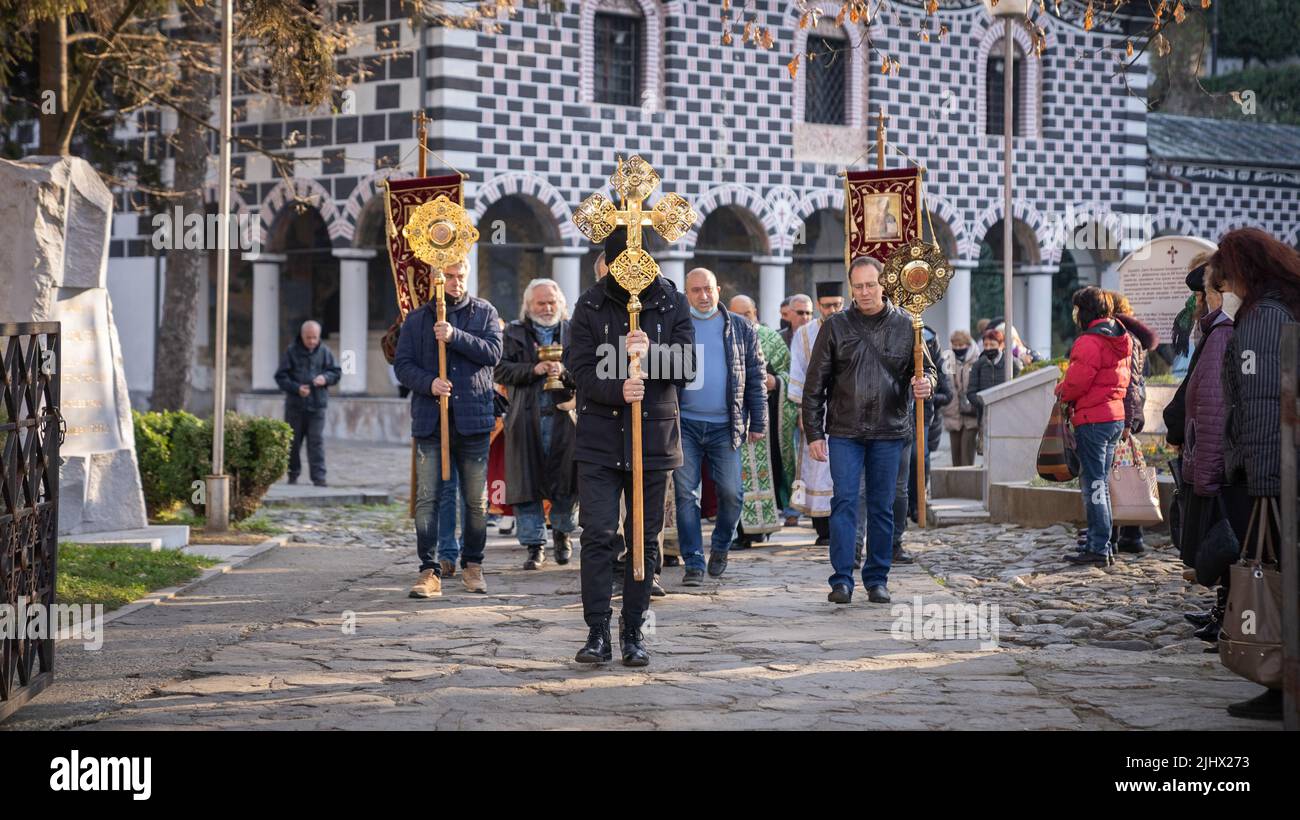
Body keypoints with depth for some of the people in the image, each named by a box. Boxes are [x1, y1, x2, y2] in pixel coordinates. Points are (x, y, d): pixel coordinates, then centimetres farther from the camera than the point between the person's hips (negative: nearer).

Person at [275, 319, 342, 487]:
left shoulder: (325, 352, 4)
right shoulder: (291, 352, -1)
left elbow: (337, 372, 9)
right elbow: (281, 377, -2)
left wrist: (325, 378, -12)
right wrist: (296, 388, -17)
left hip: (317, 405, 0)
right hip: (295, 405, 0)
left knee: (316, 442, -6)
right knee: (293, 442, 9)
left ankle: (319, 477, -7)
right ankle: (293, 474, 22)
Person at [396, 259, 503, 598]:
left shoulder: (485, 313, 10)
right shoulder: (417, 319, 10)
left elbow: (493, 352, -5)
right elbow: (402, 364, 5)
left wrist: (454, 337, -16)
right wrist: (429, 383, -14)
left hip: (473, 417, 0)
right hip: (429, 418, 0)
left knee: (476, 500, 5)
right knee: (427, 498, -6)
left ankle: (472, 564, 20)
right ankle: (430, 571, -5)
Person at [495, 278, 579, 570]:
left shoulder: (573, 332, 11)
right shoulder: (514, 333, 10)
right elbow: (502, 370, -1)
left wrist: (564, 372, -14)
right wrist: (534, 370, -13)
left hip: (563, 415, 0)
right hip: (526, 419, 0)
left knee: (566, 480, 0)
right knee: (527, 481, -1)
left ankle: (561, 530, 24)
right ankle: (535, 545, 7)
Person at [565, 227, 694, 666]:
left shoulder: (673, 304, 3)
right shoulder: (590, 305, 1)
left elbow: (686, 367, -4)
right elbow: (580, 369, -6)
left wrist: (650, 352, -23)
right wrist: (618, 390, -24)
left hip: (654, 437, 1)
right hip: (599, 437, -1)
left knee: (645, 539, 6)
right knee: (598, 535, -6)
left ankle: (633, 632, 15)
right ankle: (598, 633, 0)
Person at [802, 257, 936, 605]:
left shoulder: (905, 325, 5)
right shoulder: (836, 327, 3)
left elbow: (927, 369, 11)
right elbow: (815, 384, 5)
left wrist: (925, 384, -15)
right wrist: (814, 432, -1)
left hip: (889, 432, 1)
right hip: (844, 432, -1)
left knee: (882, 507, 6)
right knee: (844, 502, -6)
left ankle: (877, 579, 15)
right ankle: (842, 580, -3)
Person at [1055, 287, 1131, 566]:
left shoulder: (1089, 342, -16)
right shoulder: (1120, 341, 14)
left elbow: (1075, 383, -18)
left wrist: (1060, 391, 5)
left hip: (1092, 419, -9)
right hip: (1116, 417, 9)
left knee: (1093, 483, -5)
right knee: (1100, 483, 16)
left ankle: (1099, 548, -6)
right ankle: (1102, 546, 19)